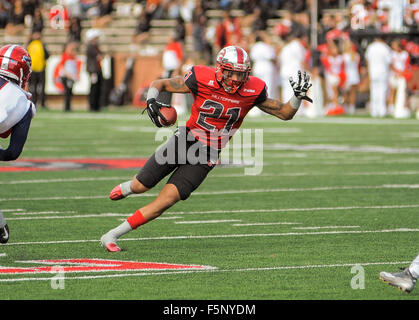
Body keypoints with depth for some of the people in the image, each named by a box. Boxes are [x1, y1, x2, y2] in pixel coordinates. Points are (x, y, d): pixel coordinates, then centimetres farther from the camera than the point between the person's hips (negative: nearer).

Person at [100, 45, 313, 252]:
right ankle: (126, 187, 48)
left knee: (167, 200, -14)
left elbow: (285, 114, 1)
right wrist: (151, 101, -27)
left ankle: (112, 236, -5)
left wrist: (298, 97, -18)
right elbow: (159, 84, -6)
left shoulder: (251, 91, -10)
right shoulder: (202, 80, -16)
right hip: (185, 141, 0)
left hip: (206, 156, 0)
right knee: (141, 186, 7)